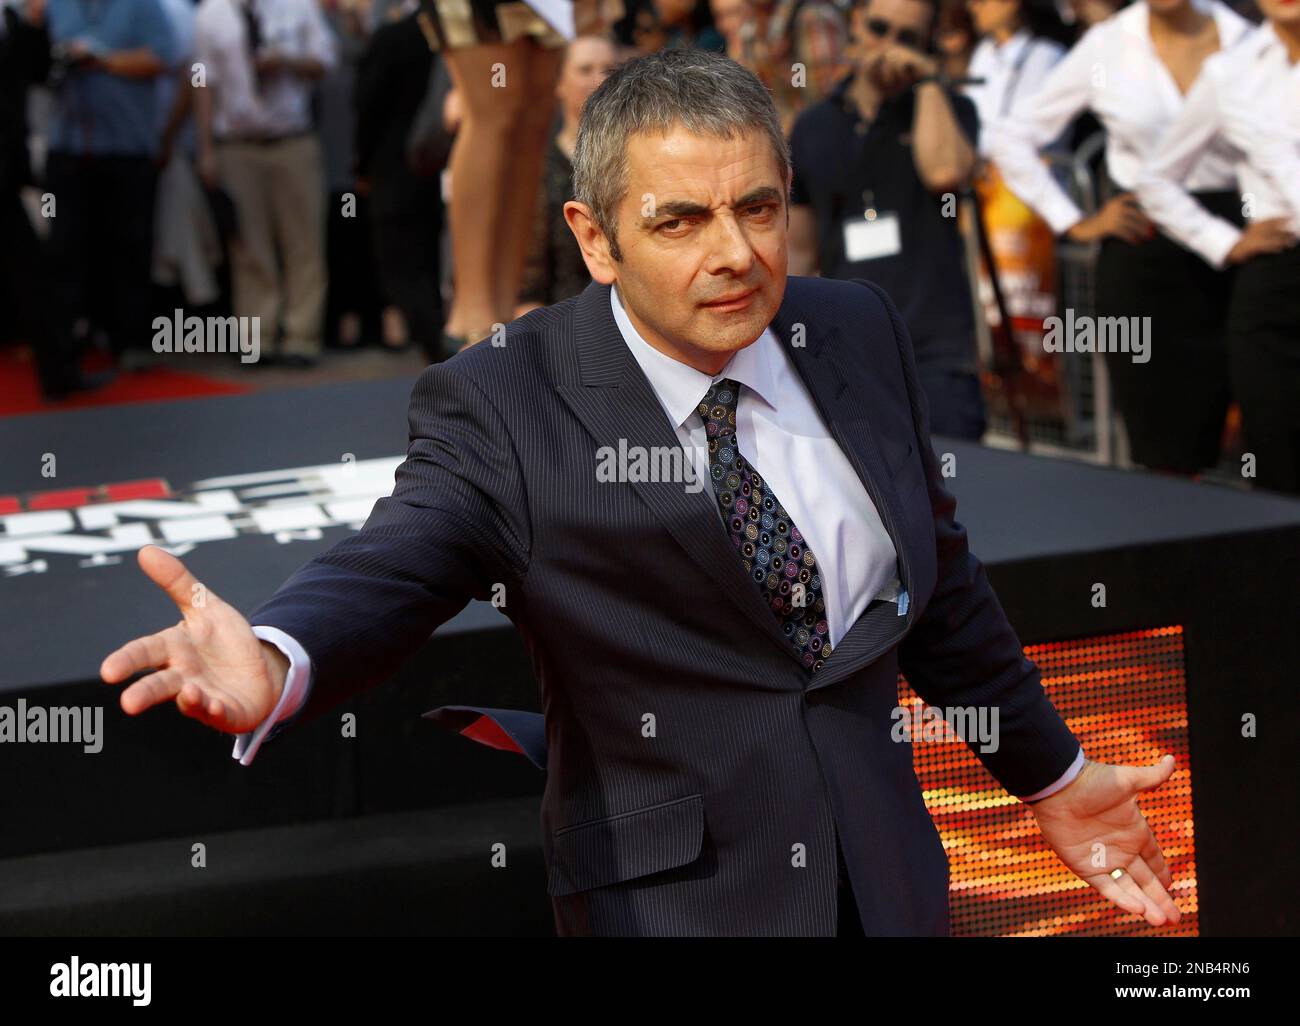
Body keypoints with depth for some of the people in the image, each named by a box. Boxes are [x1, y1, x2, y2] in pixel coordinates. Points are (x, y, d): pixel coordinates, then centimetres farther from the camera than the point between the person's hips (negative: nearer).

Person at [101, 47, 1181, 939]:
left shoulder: (859, 333, 2)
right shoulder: (503, 406, -13)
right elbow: (388, 570, -27)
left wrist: (1049, 772, 21)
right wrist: (273, 662, -50)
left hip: (890, 876, 5)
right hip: (674, 898, -4)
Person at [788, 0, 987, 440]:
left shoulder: (947, 109, 8)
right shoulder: (813, 127, 15)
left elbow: (945, 172, -17)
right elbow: (800, 252, 19)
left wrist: (927, 79, -9)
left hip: (935, 356, -3)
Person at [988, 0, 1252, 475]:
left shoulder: (1244, 39, 3)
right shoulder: (1105, 47, 2)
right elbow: (1010, 137, 7)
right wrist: (1074, 223, 3)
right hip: (1140, 262, 0)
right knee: (1163, 456, 0)